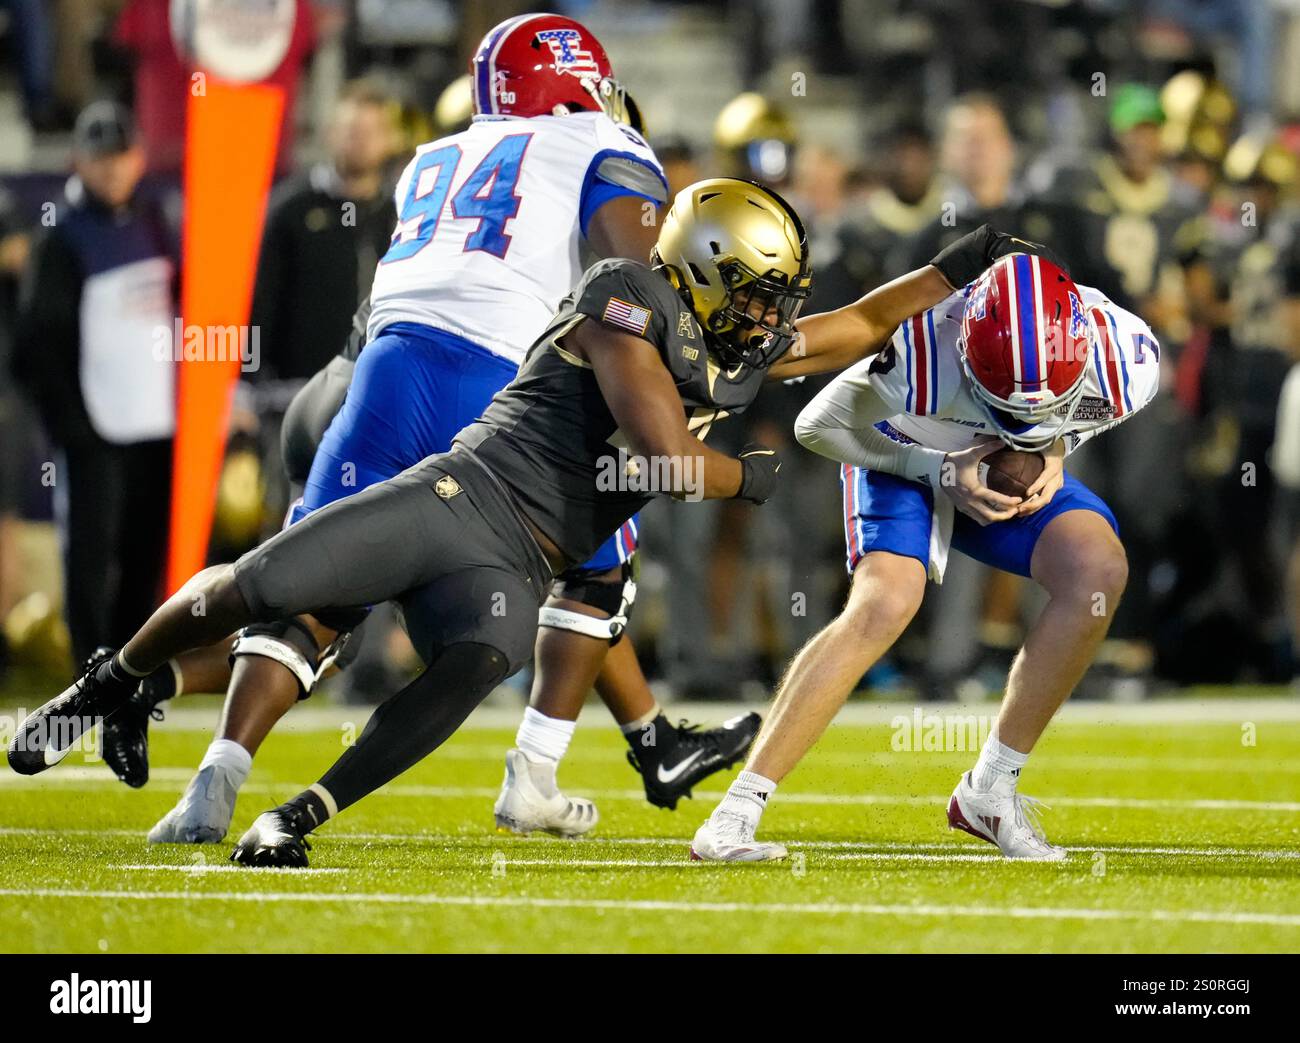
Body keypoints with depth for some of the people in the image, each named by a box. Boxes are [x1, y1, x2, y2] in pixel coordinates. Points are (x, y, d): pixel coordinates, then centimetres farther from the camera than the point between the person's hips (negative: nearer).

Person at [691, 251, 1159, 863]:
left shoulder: (1125, 360, -29)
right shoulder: (924, 358, -39)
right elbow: (818, 425, -20)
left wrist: (1053, 451, -20)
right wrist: (942, 472, -28)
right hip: (906, 462, -4)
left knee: (1098, 572, -23)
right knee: (884, 606, -29)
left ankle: (991, 790, -9)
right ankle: (734, 813, -26)